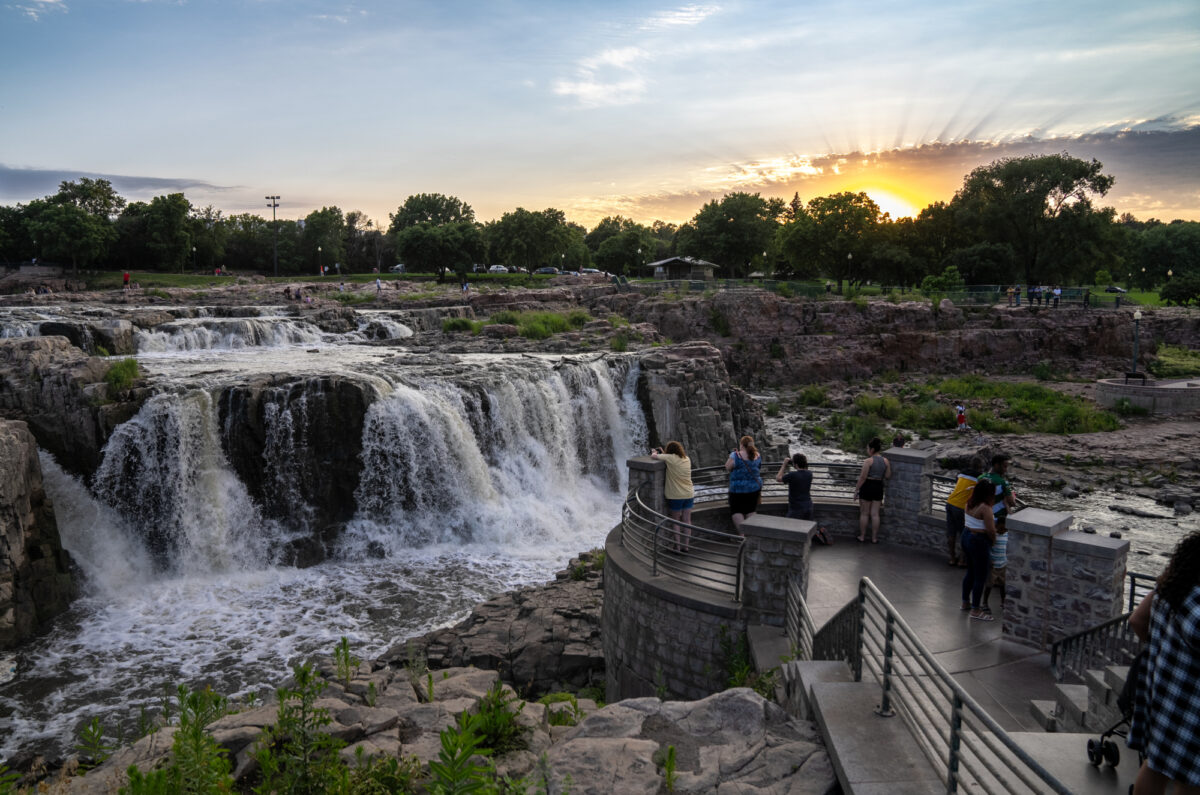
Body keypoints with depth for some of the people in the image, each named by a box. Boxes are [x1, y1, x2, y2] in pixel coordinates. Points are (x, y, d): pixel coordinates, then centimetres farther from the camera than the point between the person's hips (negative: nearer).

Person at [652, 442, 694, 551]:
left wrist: (655, 452, 18)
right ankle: (686, 546, 16)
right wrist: (663, 453, 24)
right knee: (686, 521, 10)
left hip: (676, 496, -5)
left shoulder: (671, 458, -13)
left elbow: (653, 456, -4)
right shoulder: (687, 459, 4)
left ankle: (677, 546, 9)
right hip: (689, 495, 5)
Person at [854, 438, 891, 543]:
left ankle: (862, 536, 15)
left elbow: (862, 478, -15)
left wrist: (856, 490, -8)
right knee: (875, 514, 10)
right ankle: (874, 538, 14)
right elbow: (887, 476, 3)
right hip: (879, 487, 5)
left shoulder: (868, 461, -15)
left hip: (867, 487, -5)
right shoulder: (885, 461, 1)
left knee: (864, 513, 8)